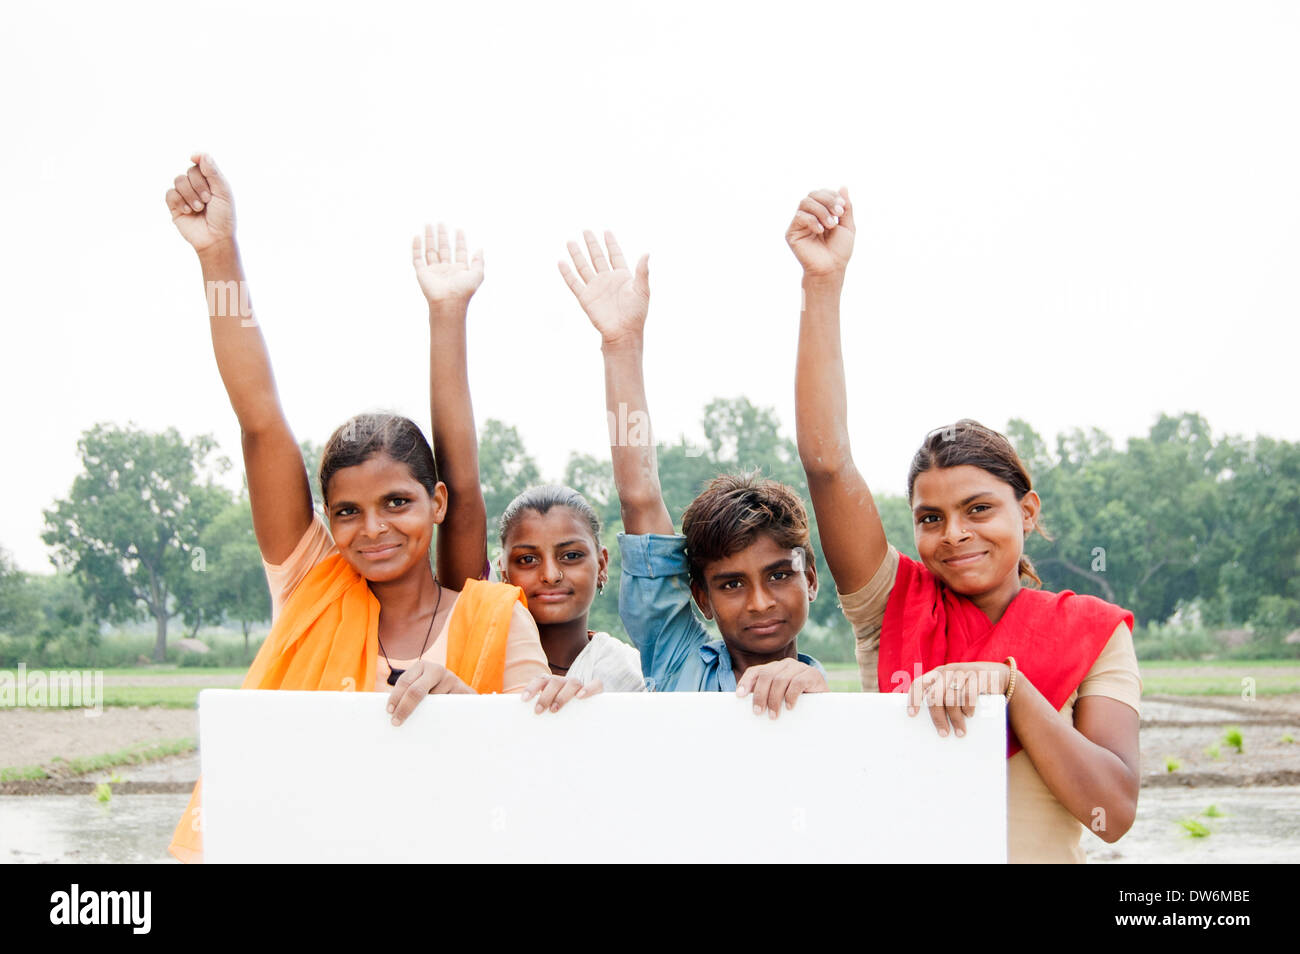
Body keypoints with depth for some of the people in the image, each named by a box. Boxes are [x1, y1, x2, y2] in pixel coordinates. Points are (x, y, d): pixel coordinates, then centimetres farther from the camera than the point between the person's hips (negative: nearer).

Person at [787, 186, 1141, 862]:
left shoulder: (1092, 633, 4)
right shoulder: (895, 608, 5)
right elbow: (827, 462, -7)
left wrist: (1006, 682, -16)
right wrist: (822, 282, -12)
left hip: (1043, 856, 0)